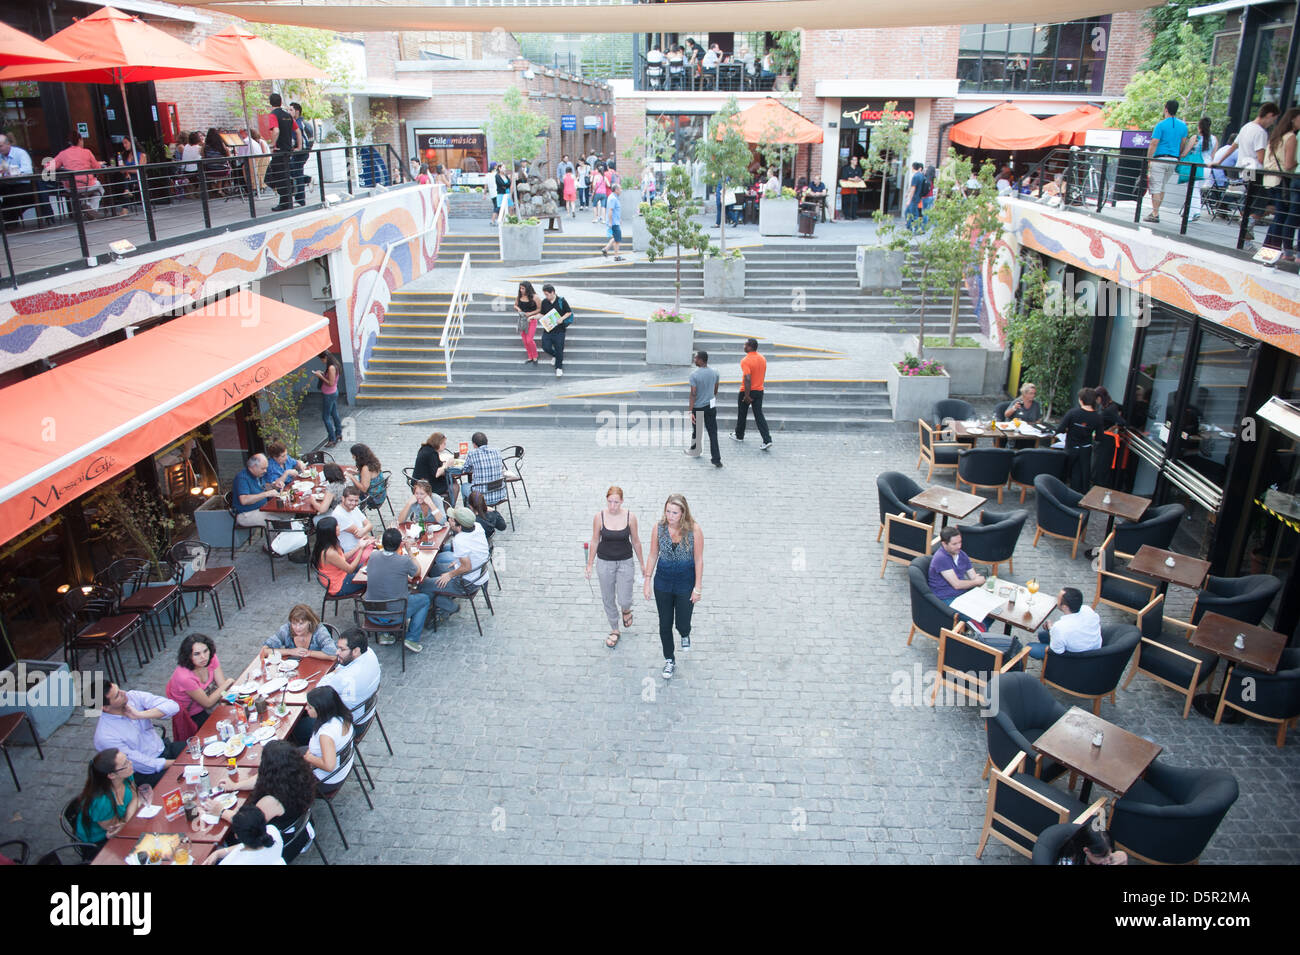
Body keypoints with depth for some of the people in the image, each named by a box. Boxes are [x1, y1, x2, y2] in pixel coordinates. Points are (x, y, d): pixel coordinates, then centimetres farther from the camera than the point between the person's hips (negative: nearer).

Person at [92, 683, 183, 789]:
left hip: (164, 748, 6)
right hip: (147, 774, -6)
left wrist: (140, 715, -24)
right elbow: (142, 764, -18)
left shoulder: (133, 696, -9)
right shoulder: (105, 736, -22)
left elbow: (173, 706, -16)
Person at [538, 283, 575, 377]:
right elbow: (542, 314, 13)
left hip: (559, 330, -4)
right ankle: (554, 355, 35)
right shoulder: (544, 302, 2)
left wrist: (562, 318, -17)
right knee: (546, 347, 1)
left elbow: (569, 312, -2)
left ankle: (559, 368, 19)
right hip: (547, 329, 4)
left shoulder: (561, 301, -9)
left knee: (559, 349, 2)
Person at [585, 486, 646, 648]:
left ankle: (626, 610, 35)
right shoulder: (599, 517, -12)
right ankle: (614, 630, 34)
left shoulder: (630, 517, -12)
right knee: (608, 599, 12)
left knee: (624, 601, -3)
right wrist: (589, 565, 3)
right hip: (605, 563, 1)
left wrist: (642, 563, 8)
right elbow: (594, 542, 0)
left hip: (625, 562, -1)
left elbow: (635, 541, 1)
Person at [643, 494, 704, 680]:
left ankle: (685, 635, 48)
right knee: (665, 625, 11)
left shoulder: (694, 530, -18)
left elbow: (698, 560, -11)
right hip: (663, 582, 2)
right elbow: (653, 556, -1)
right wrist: (647, 581, -1)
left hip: (686, 583, -2)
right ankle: (669, 660, 32)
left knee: (682, 624, 9)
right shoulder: (659, 527, -12)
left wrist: (698, 587, -8)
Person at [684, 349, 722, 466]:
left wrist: (691, 411, -15)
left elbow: (693, 394, -17)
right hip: (711, 407, 4)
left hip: (698, 407, -3)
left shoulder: (694, 375, -15)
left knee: (696, 431, 16)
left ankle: (695, 451, 37)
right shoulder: (715, 373, 1)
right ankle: (716, 459, -4)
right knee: (713, 433, 2)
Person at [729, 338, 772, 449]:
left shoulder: (746, 361, -19)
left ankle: (739, 435, 33)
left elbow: (747, 379, -26)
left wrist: (747, 395, -23)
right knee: (759, 415, 4)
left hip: (747, 391, -6)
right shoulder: (762, 359, 5)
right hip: (759, 390, 6)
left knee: (742, 414, 15)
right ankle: (767, 440, -8)